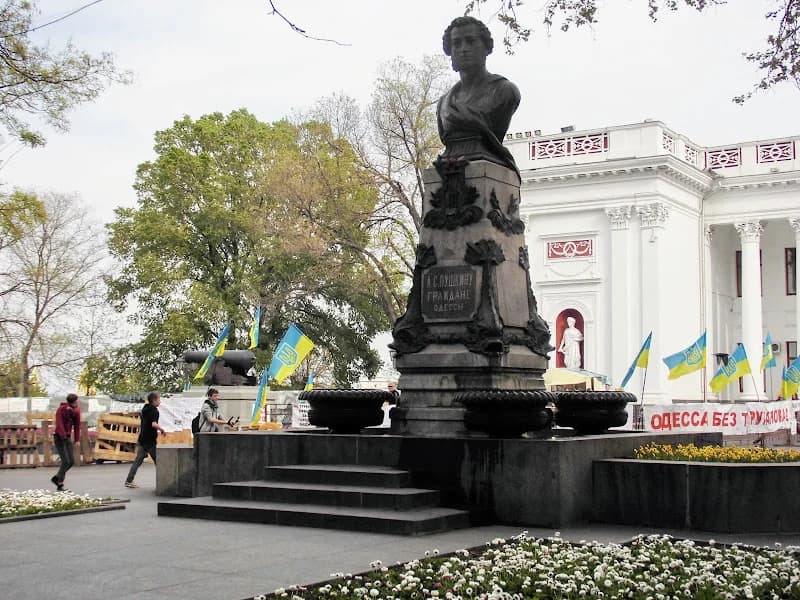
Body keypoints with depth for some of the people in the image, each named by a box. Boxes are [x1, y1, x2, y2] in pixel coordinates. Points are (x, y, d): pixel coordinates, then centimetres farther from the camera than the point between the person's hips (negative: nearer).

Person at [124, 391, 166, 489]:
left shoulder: (145, 409, 15)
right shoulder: (154, 410, -12)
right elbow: (154, 424, -26)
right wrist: (162, 429, -11)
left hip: (142, 440, 8)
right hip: (150, 440, -8)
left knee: (138, 461, 9)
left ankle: (129, 481, 7)